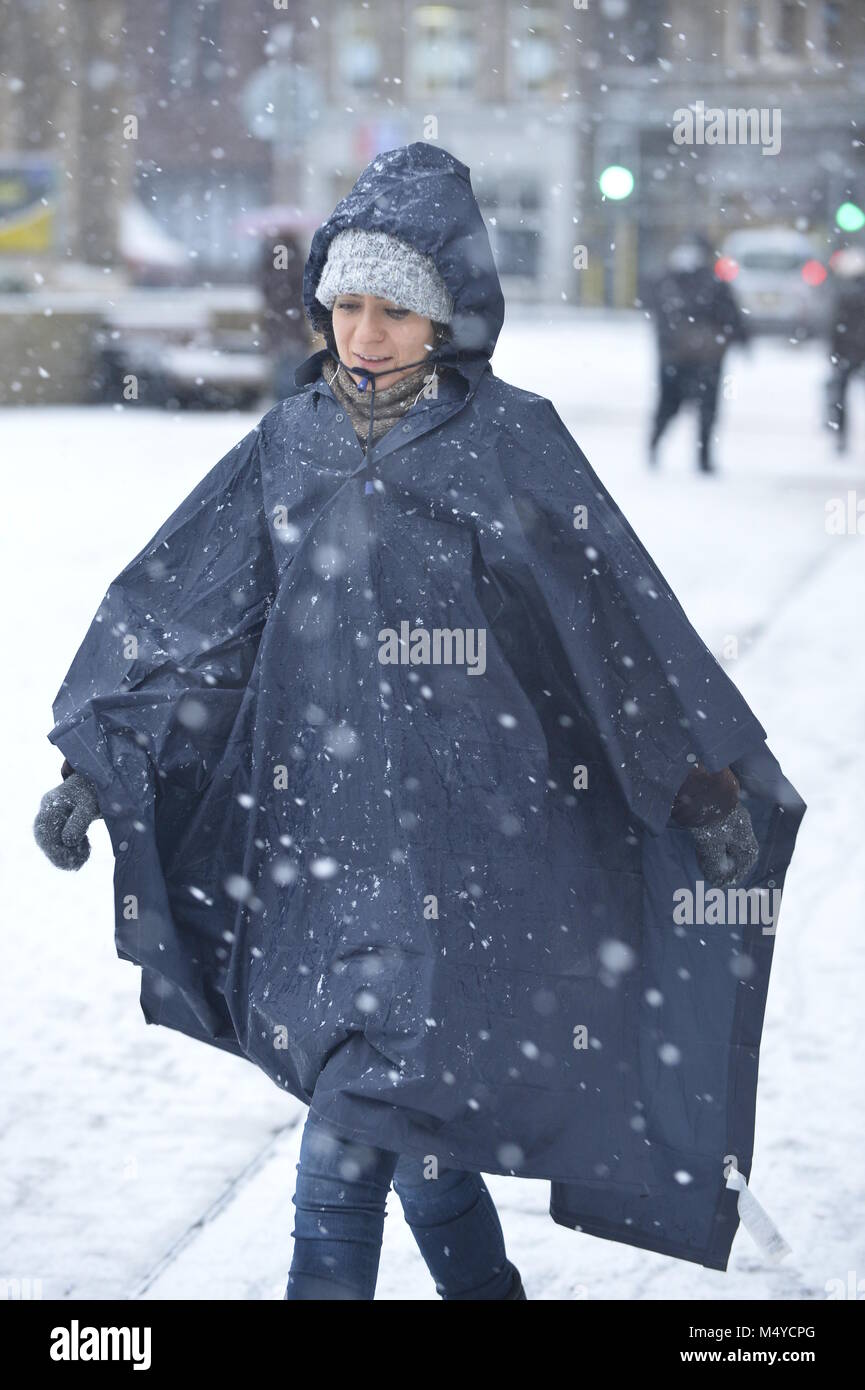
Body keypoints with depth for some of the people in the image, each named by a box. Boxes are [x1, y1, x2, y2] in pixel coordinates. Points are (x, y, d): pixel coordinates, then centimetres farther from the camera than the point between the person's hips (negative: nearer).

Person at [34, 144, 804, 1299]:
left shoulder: (511, 442, -5)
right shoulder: (293, 444, 7)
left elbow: (618, 613, -3)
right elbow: (178, 603, 7)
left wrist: (702, 787, -1)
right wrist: (95, 763, 1)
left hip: (459, 843, -5)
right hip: (317, 835, 5)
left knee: (360, 1114, -12)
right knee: (413, 1114, 15)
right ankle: (480, 1286, 34)